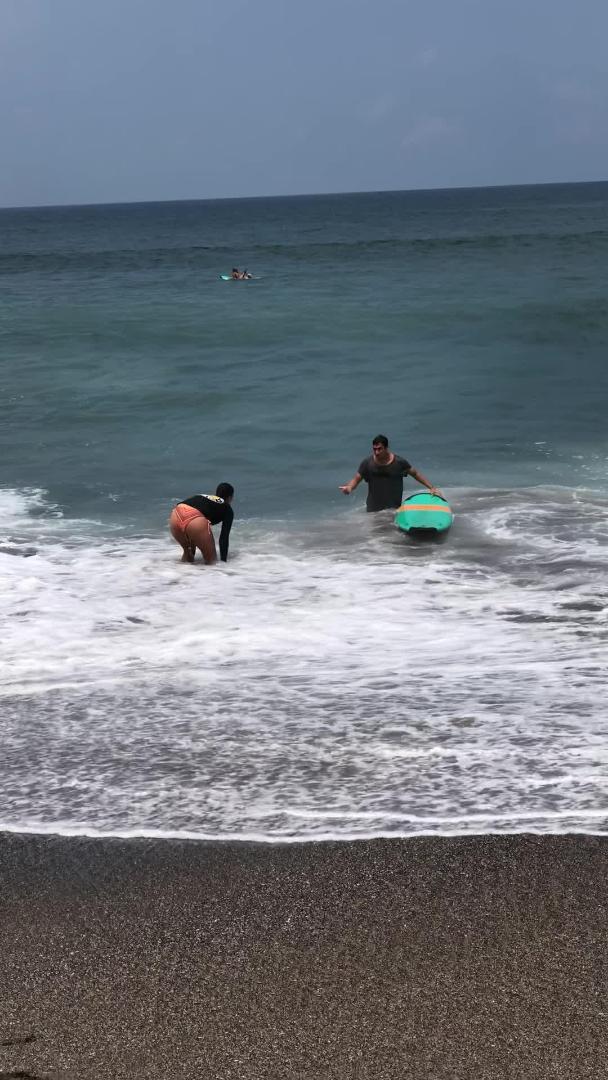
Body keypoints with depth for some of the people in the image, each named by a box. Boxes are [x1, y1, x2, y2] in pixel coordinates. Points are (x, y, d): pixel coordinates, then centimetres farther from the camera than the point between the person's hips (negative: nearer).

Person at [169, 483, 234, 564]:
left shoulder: (204, 499, 38)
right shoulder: (227, 509, 23)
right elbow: (224, 537, 14)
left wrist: (192, 553, 48)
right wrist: (223, 561, 18)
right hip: (195, 520, -6)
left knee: (187, 552, 31)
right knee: (211, 560, 11)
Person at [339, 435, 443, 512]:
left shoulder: (399, 462, -9)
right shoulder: (367, 463, -7)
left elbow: (416, 474, 3)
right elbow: (356, 480, -2)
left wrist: (432, 487, -1)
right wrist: (349, 487, -25)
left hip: (395, 509, -1)